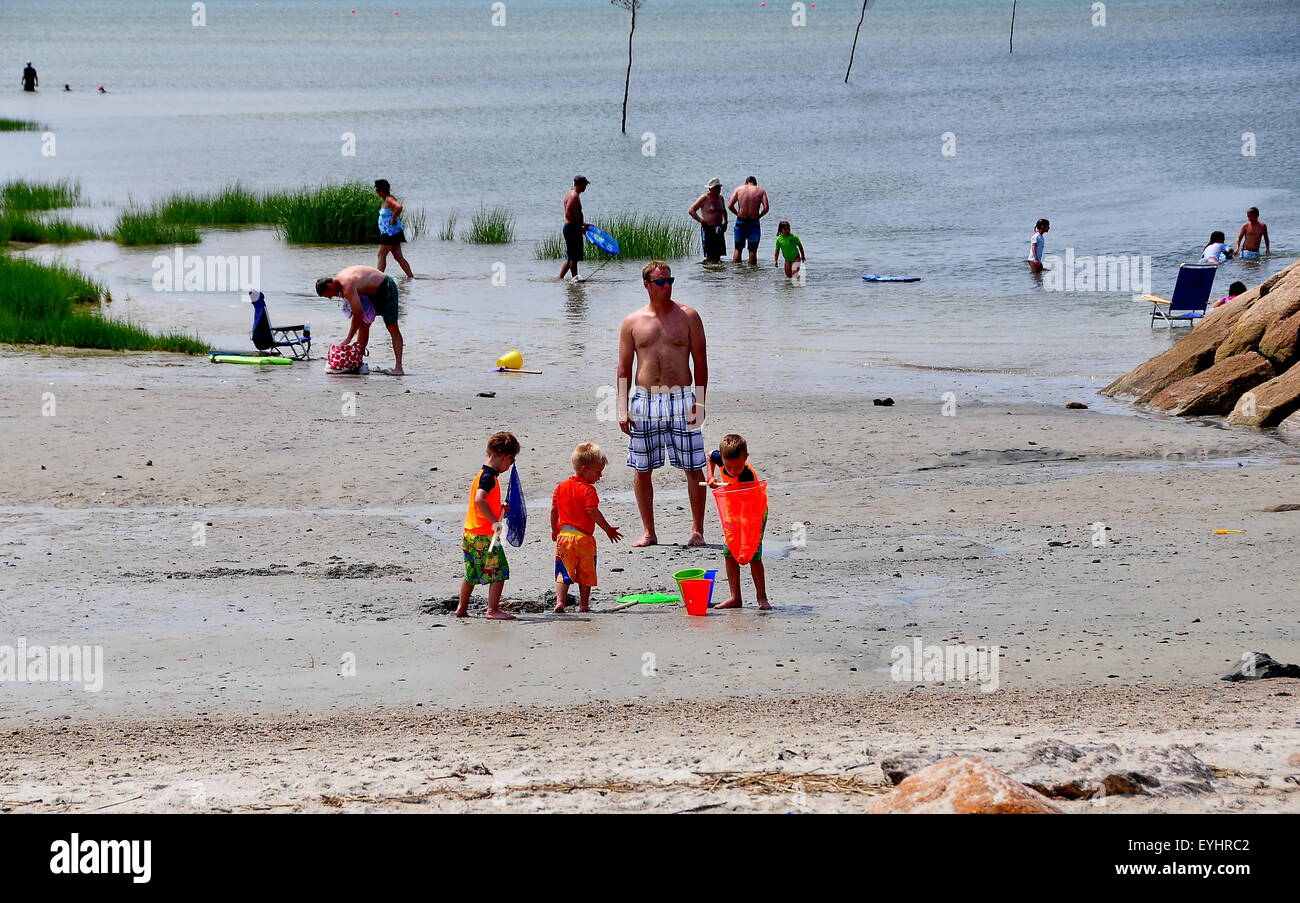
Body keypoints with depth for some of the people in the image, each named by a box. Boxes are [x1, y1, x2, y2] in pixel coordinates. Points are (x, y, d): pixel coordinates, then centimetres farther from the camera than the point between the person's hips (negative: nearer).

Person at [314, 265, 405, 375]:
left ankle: (398, 367, -17)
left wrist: (348, 339, -23)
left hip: (386, 288, -10)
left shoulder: (347, 285, -30)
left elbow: (358, 314, -29)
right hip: (373, 291, 10)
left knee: (392, 327, -12)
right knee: (363, 325, 10)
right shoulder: (339, 277, -2)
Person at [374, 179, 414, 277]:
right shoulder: (386, 200, 12)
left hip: (391, 232, -10)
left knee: (381, 255, -6)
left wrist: (393, 219, -24)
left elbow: (399, 207, -35)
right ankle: (411, 276, 8)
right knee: (398, 257, 9)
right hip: (388, 232, 10)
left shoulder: (389, 200, -17)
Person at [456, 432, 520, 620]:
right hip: (484, 536, -10)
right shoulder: (489, 477, -17)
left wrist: (500, 508, 18)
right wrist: (495, 521, -32)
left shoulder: (482, 473, 13)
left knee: (471, 574, 19)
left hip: (470, 533, 10)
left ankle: (462, 608, 26)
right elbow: (479, 500, -32)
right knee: (499, 572, -3)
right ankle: (493, 610, -2)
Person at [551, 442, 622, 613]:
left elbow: (554, 511, 8)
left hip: (564, 535, 4)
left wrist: (555, 530, 21)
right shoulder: (588, 490, -13)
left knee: (563, 572, 8)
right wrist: (608, 530, -9)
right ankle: (583, 604, 15)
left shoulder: (561, 487, 6)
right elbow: (593, 513, -18)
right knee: (586, 573, 10)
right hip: (584, 537, -4)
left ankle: (560, 601, -7)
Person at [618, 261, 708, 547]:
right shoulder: (632, 322, 8)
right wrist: (622, 409, 1)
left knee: (693, 467, -1)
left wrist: (699, 403, -6)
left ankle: (697, 531, 7)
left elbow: (700, 362, 3)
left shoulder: (687, 317, 4)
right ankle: (649, 532, 15)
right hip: (644, 401, 2)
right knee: (642, 469, 4)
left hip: (681, 399, -2)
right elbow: (624, 368, 10)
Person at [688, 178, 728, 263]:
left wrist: (725, 222, 15)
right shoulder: (704, 198, -7)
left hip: (719, 230, 7)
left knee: (718, 256, 6)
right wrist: (701, 220, -17)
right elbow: (691, 210, -9)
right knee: (710, 257, -10)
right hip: (708, 229, -7)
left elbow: (724, 211, 32)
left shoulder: (720, 198, 13)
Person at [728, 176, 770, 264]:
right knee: (753, 250, 5)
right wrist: (759, 216, 6)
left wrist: (737, 214, 11)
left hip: (740, 221, 1)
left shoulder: (739, 189, 5)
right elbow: (766, 208, -9)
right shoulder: (761, 191, 2)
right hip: (754, 223, -1)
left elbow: (730, 205, -3)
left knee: (738, 249, 12)